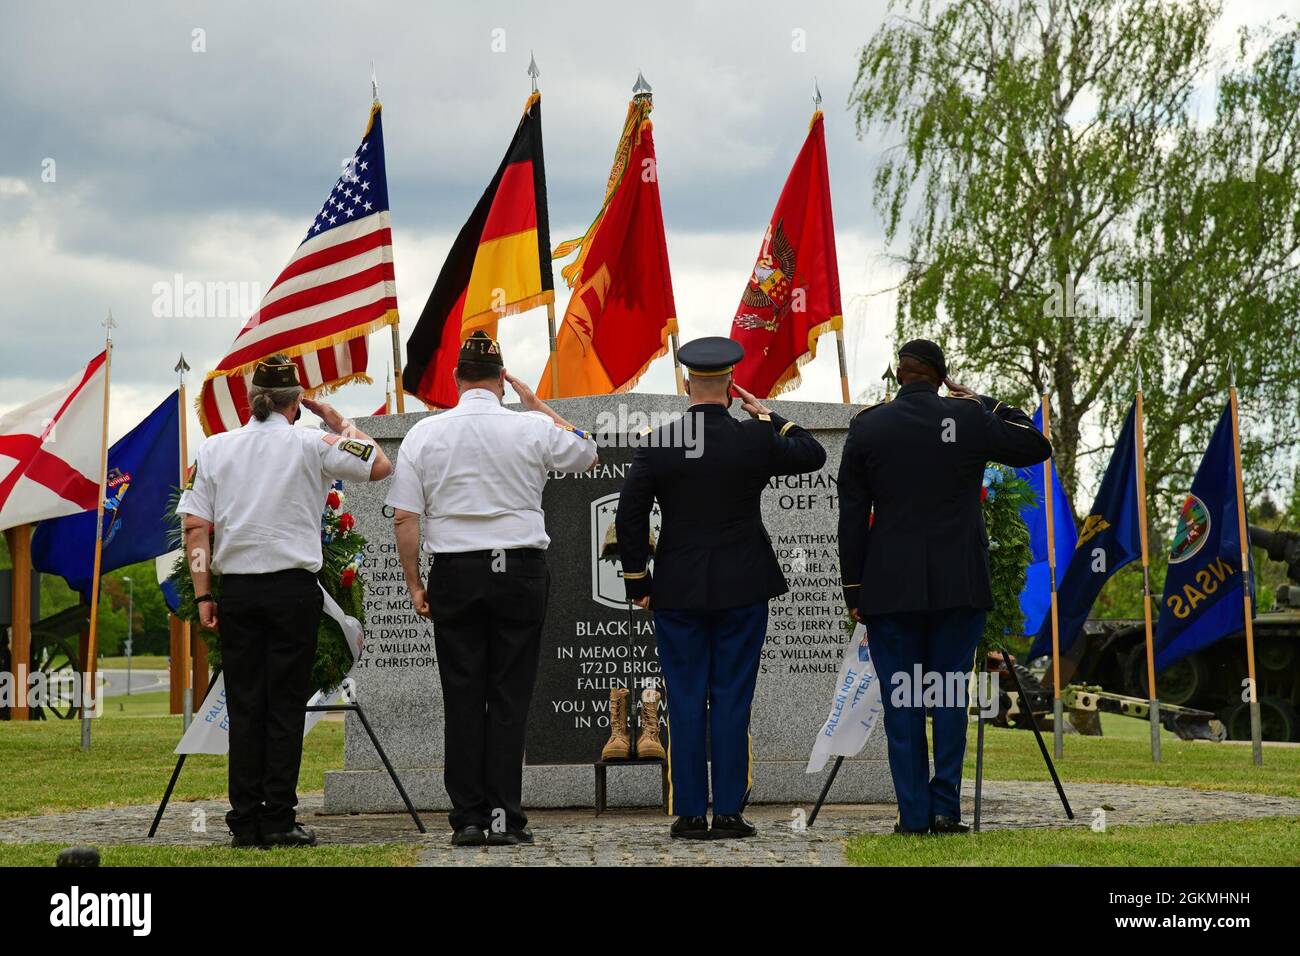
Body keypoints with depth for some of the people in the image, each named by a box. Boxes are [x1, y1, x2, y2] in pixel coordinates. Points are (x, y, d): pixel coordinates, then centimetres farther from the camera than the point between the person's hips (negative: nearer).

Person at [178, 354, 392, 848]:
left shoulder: (215, 447, 7)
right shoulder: (310, 444, -1)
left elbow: (195, 528, 3)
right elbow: (380, 465, 7)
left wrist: (203, 595, 6)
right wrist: (340, 424, 17)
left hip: (236, 588, 3)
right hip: (293, 587, -3)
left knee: (244, 705, 7)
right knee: (285, 705, 1)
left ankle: (245, 822, 8)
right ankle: (278, 821, 1)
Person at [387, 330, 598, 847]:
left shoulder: (424, 434, 0)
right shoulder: (534, 429, -2)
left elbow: (404, 519, -2)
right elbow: (586, 453, 19)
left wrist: (414, 582, 6)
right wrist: (535, 402, 22)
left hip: (454, 572, 1)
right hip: (520, 570, -1)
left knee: (462, 697, 5)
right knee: (510, 697, 2)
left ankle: (467, 818, 5)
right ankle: (505, 816, 0)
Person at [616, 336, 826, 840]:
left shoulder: (656, 445, -4)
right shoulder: (755, 439, -6)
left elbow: (629, 516, -2)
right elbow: (813, 455, 11)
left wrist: (637, 580, 7)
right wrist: (769, 416, 15)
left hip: (677, 592, 1)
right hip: (742, 590, 0)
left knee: (685, 704, 4)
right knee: (732, 702, 3)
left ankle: (689, 813, 5)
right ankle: (729, 812, 3)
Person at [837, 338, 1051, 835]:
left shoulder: (867, 426, 1)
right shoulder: (969, 418, -1)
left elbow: (852, 516, 2)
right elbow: (1036, 446, 13)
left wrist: (854, 588, 7)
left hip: (890, 585, 0)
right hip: (958, 584, 0)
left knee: (901, 700, 3)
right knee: (951, 695, 6)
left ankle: (913, 814, 2)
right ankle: (945, 808, 3)